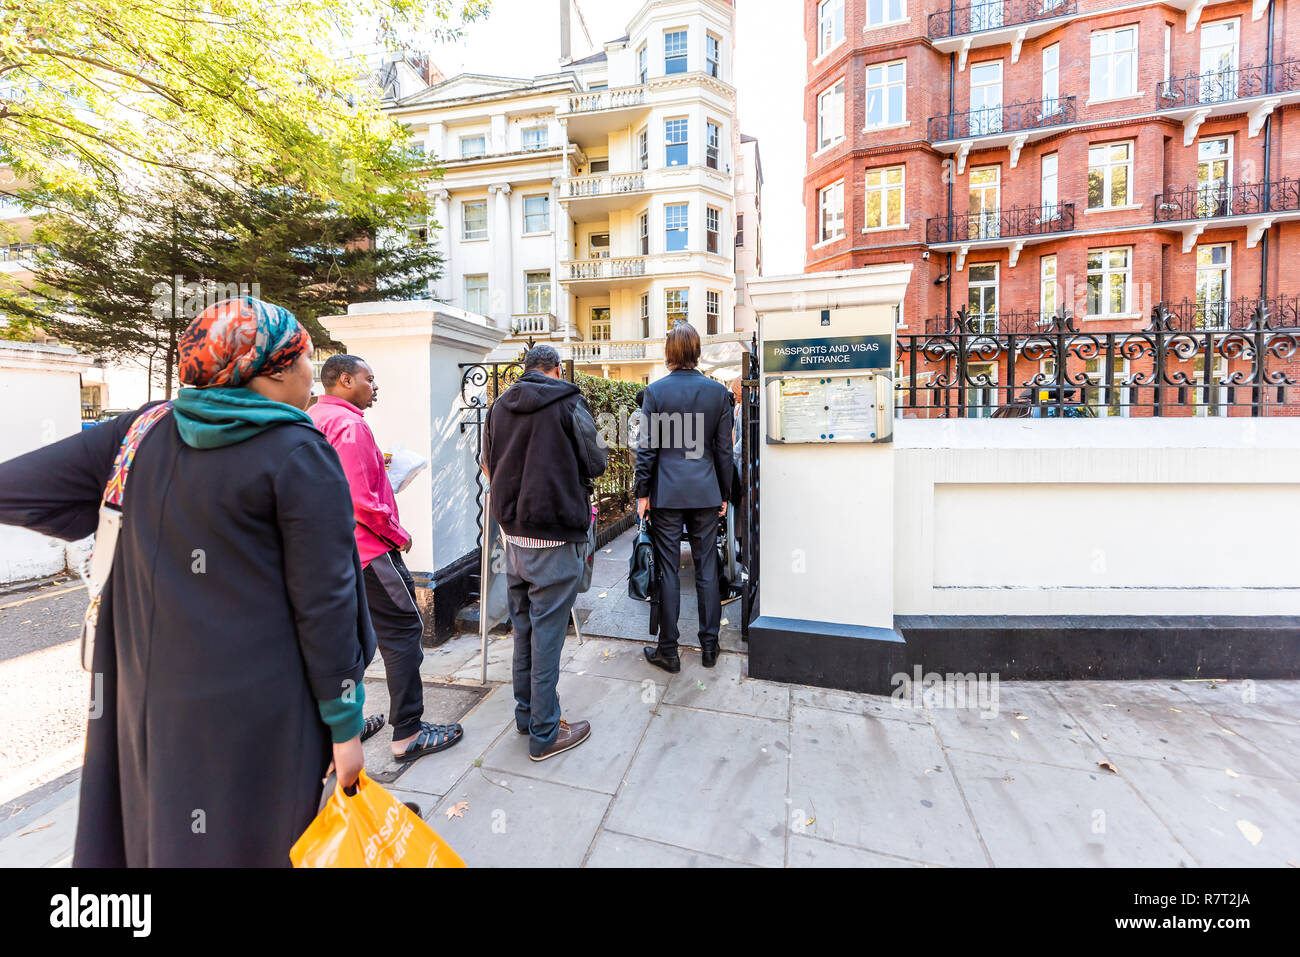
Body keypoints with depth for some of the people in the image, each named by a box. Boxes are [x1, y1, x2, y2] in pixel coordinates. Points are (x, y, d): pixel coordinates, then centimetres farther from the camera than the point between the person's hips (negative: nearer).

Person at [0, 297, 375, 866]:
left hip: (150, 692, 5)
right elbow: (323, 604, -16)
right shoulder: (301, 456, -16)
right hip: (254, 708, -5)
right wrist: (344, 726, -7)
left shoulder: (147, 429, 0)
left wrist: (144, 527, 15)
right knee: (250, 841, 14)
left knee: (159, 834, 24)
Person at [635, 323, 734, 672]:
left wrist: (643, 492, 3)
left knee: (668, 571, 6)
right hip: (705, 492, 2)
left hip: (666, 493, -2)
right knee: (707, 569, 11)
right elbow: (724, 448, 3)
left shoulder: (655, 390, -5)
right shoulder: (718, 391, 1)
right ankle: (709, 647, 23)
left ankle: (668, 651, 17)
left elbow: (647, 447, -5)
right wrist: (724, 494, 12)